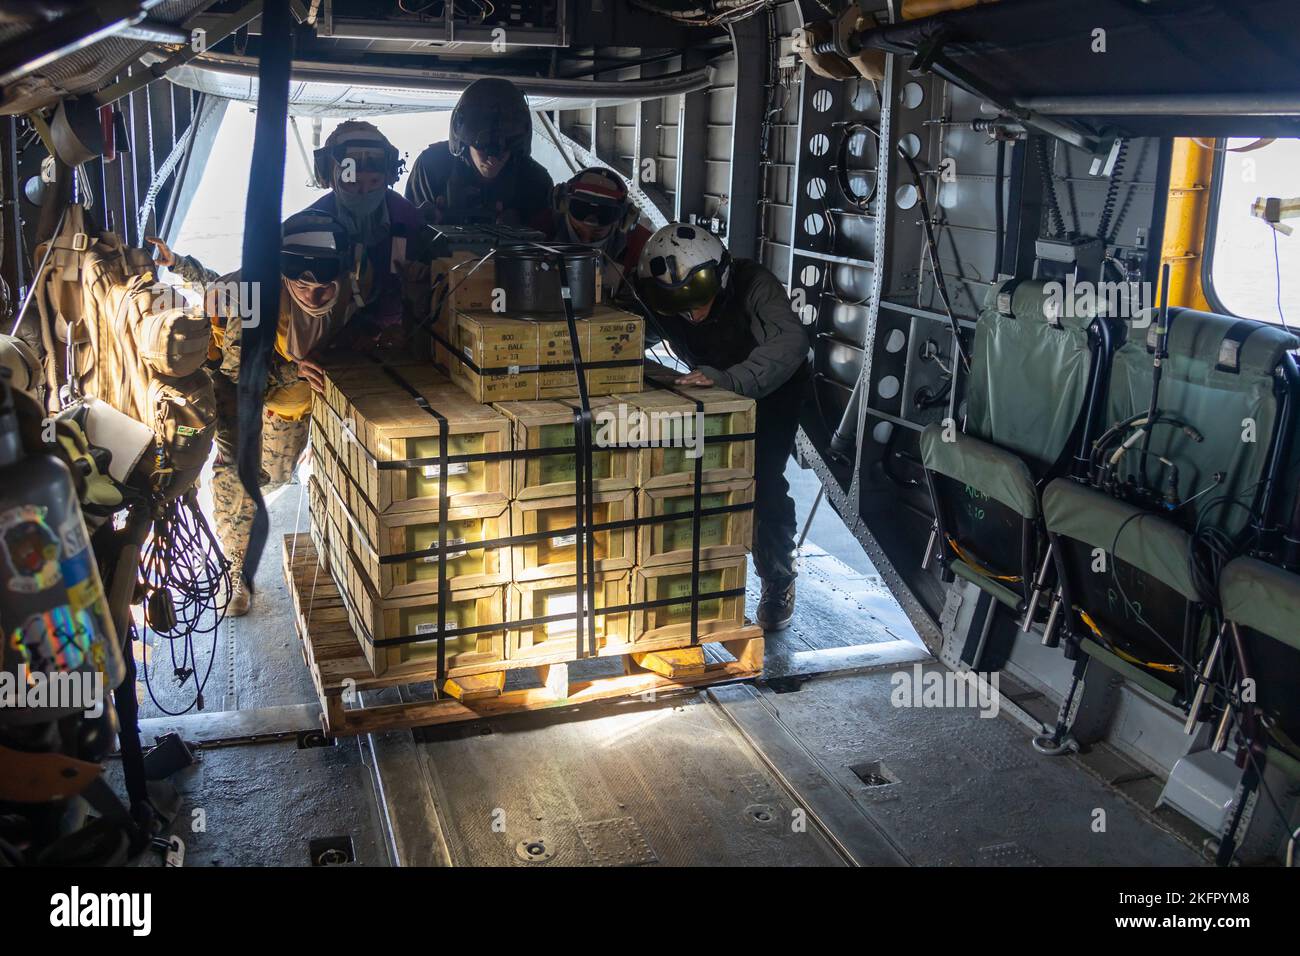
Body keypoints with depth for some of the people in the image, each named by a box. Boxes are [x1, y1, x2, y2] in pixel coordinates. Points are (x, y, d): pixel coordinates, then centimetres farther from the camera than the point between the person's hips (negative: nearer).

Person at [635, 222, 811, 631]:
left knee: (763, 481, -18)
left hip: (774, 388, -4)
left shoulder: (754, 285, -38)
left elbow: (791, 341, -52)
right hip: (716, 393, 5)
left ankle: (778, 583, 1)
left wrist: (731, 379, -67)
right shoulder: (663, 302, -24)